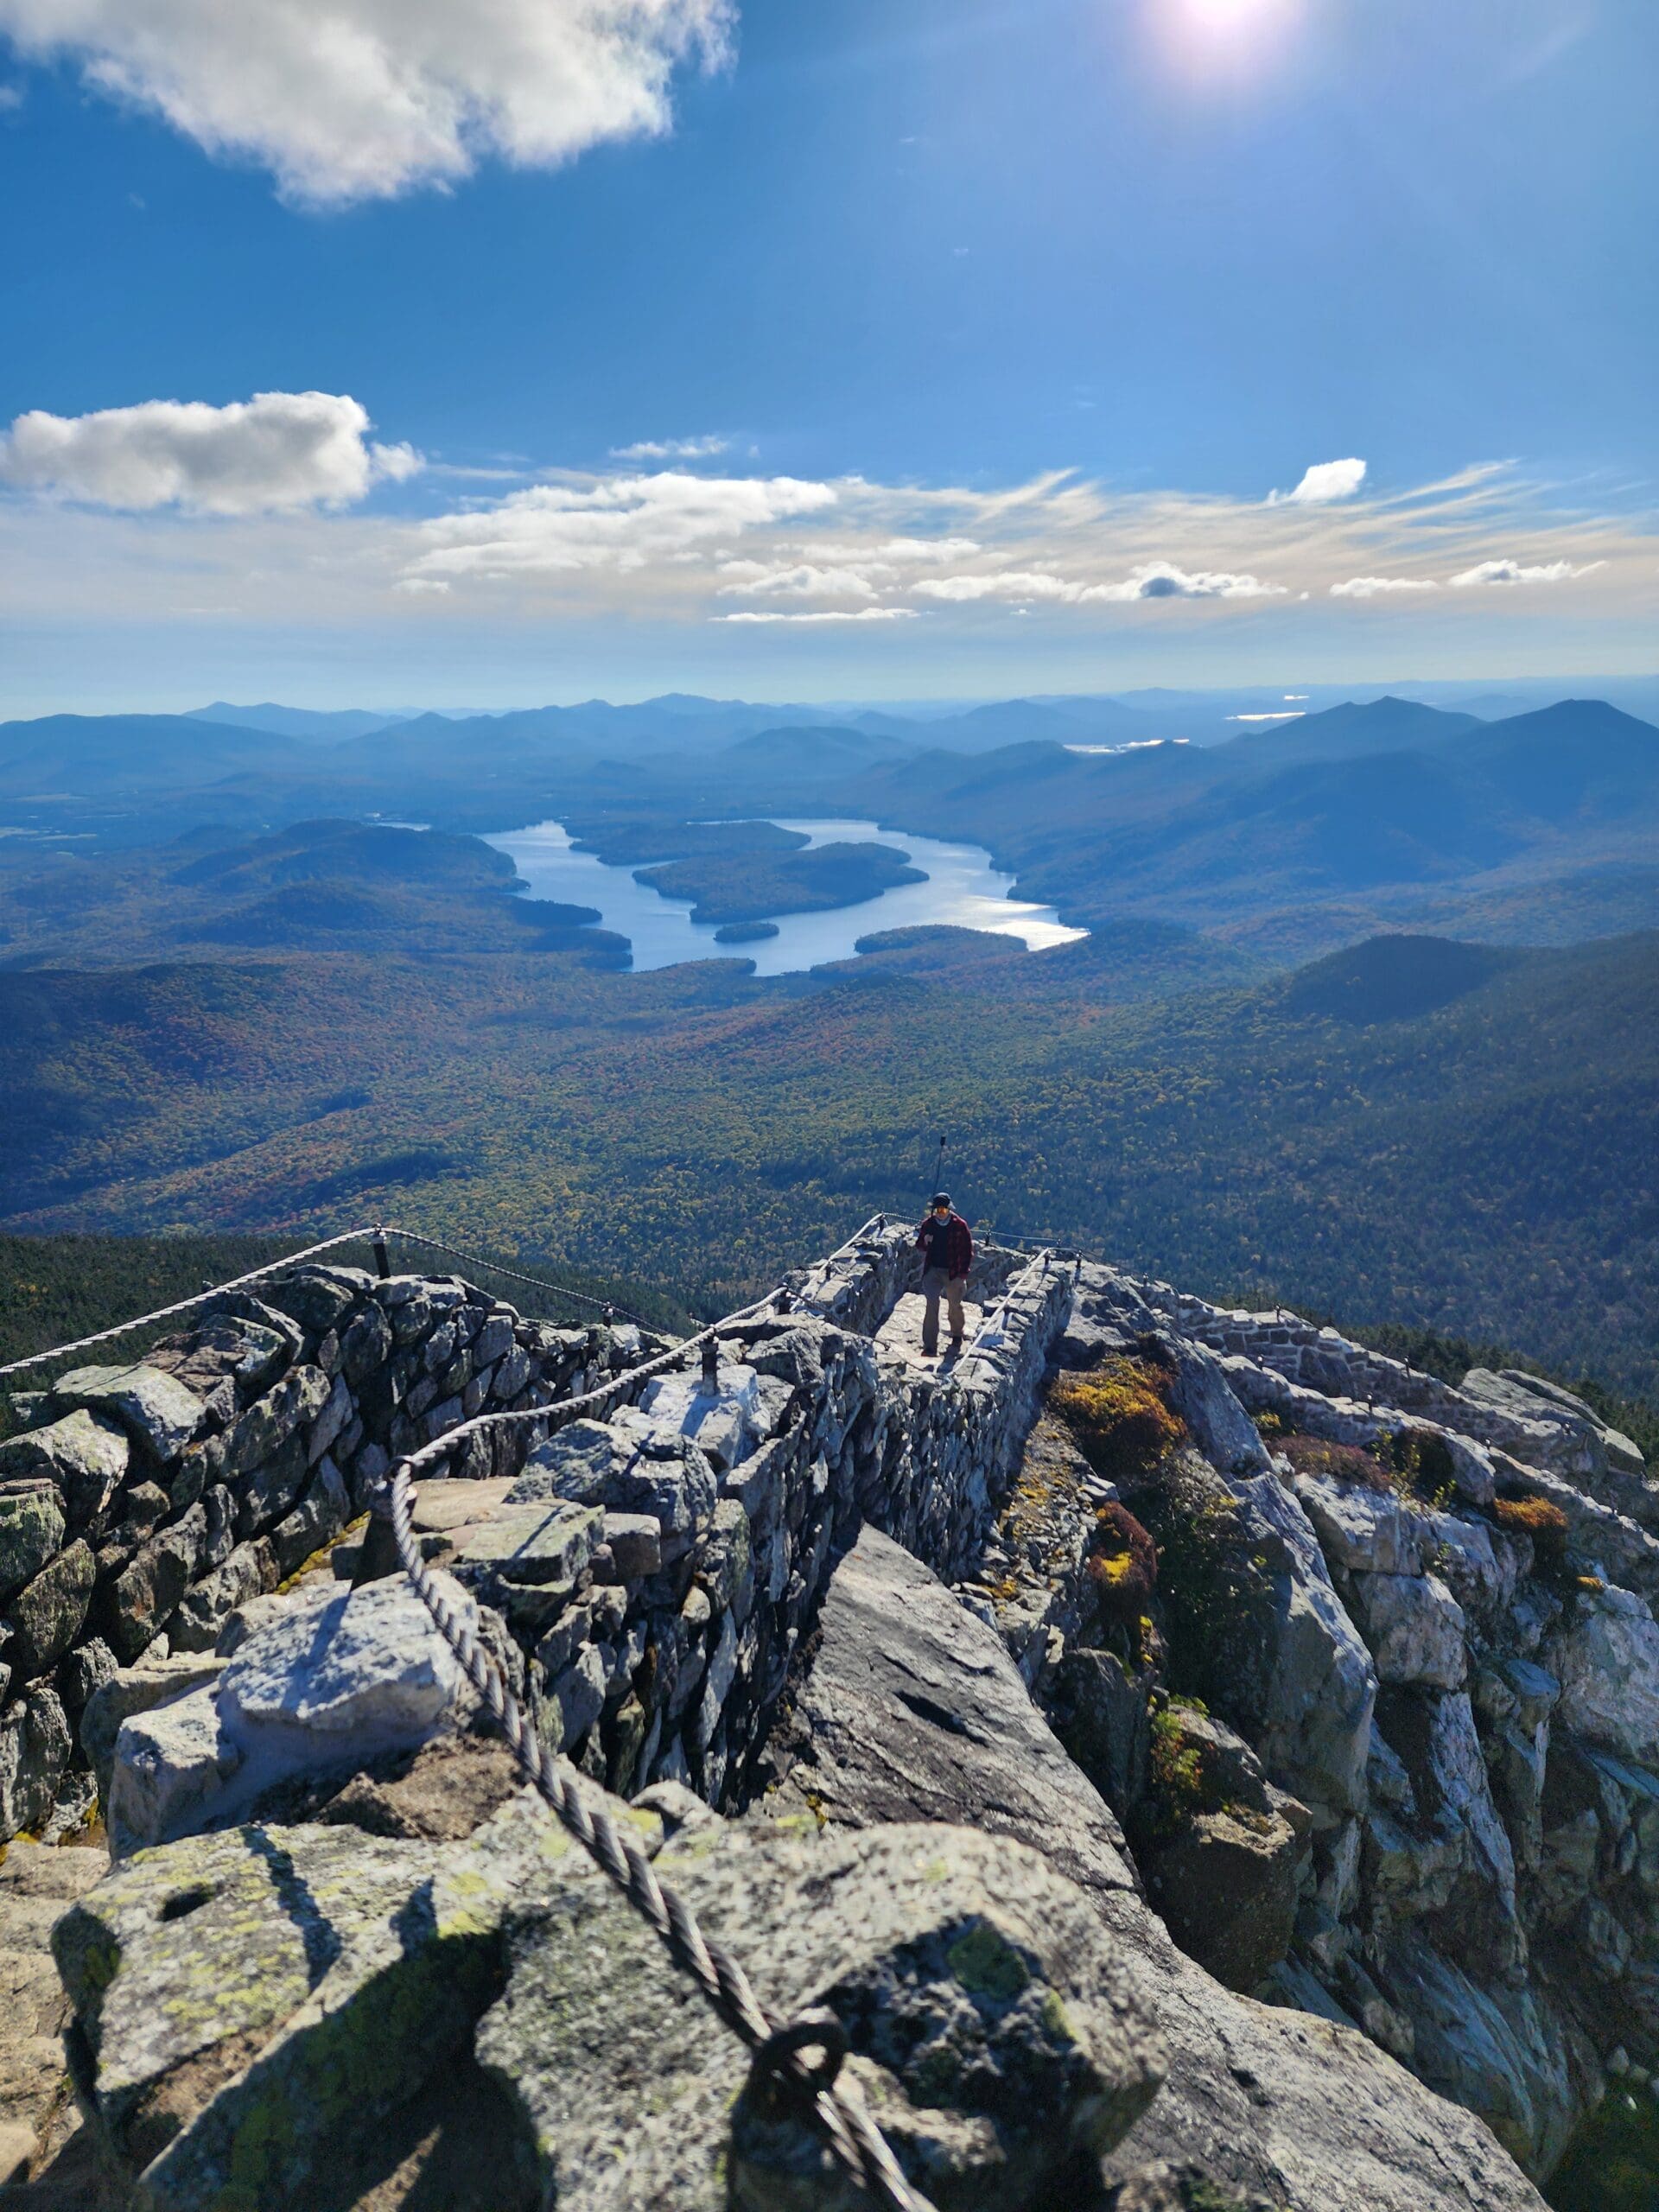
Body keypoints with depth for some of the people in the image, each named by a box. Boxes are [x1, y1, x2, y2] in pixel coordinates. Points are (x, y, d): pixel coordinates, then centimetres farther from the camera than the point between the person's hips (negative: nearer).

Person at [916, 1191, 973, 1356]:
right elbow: (920, 1245, 13)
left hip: (953, 1273, -1)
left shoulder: (960, 1225, -7)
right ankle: (930, 1346, -8)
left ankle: (957, 1337, 39)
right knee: (931, 1305, -10)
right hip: (933, 1270, 1)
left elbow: (968, 1250, -3)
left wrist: (963, 1272, -8)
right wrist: (925, 1242, -11)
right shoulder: (928, 1224, 1)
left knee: (955, 1306, 12)